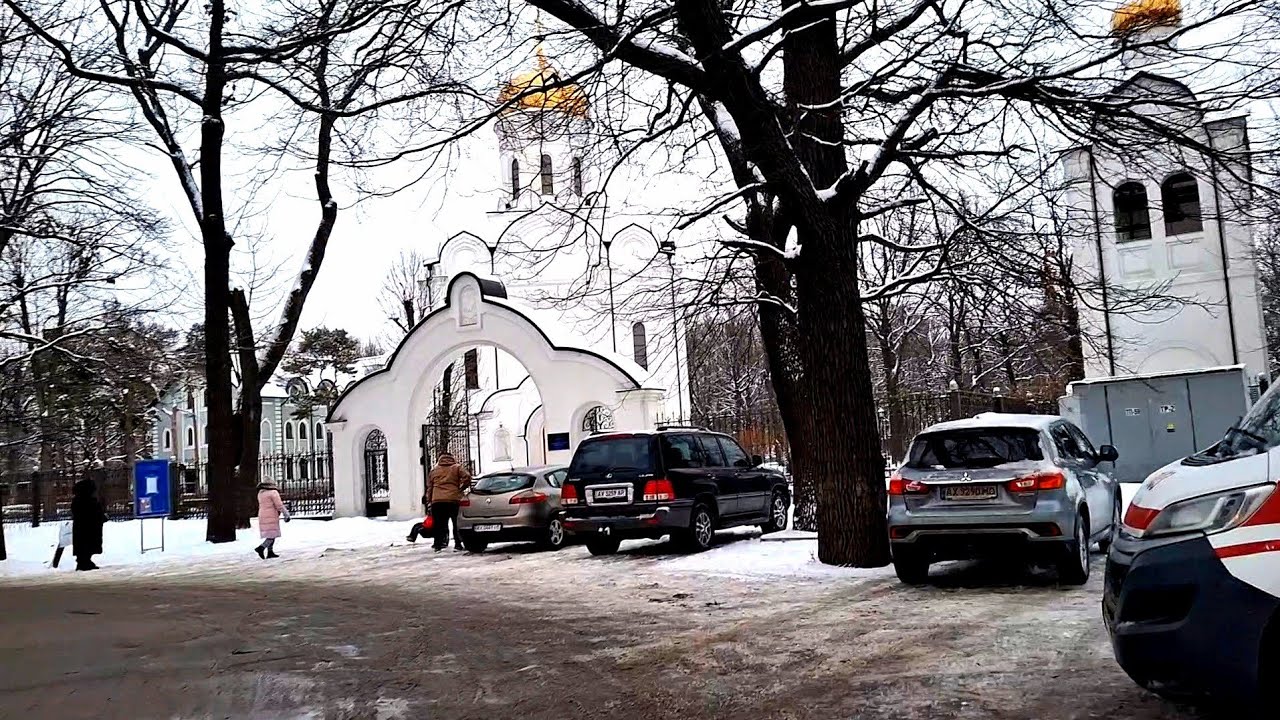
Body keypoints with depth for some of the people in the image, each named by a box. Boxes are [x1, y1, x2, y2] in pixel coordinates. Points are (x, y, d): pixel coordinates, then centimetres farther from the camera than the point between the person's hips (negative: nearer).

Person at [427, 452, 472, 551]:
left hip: (437, 500, 2)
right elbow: (467, 477, -5)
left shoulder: (433, 470, 19)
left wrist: (429, 500, 20)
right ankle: (458, 544, 4)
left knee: (438, 523, 8)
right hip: (453, 499, -2)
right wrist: (461, 489, 7)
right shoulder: (457, 467, 11)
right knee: (456, 523, 6)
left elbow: (429, 487, 17)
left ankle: (437, 544, 6)